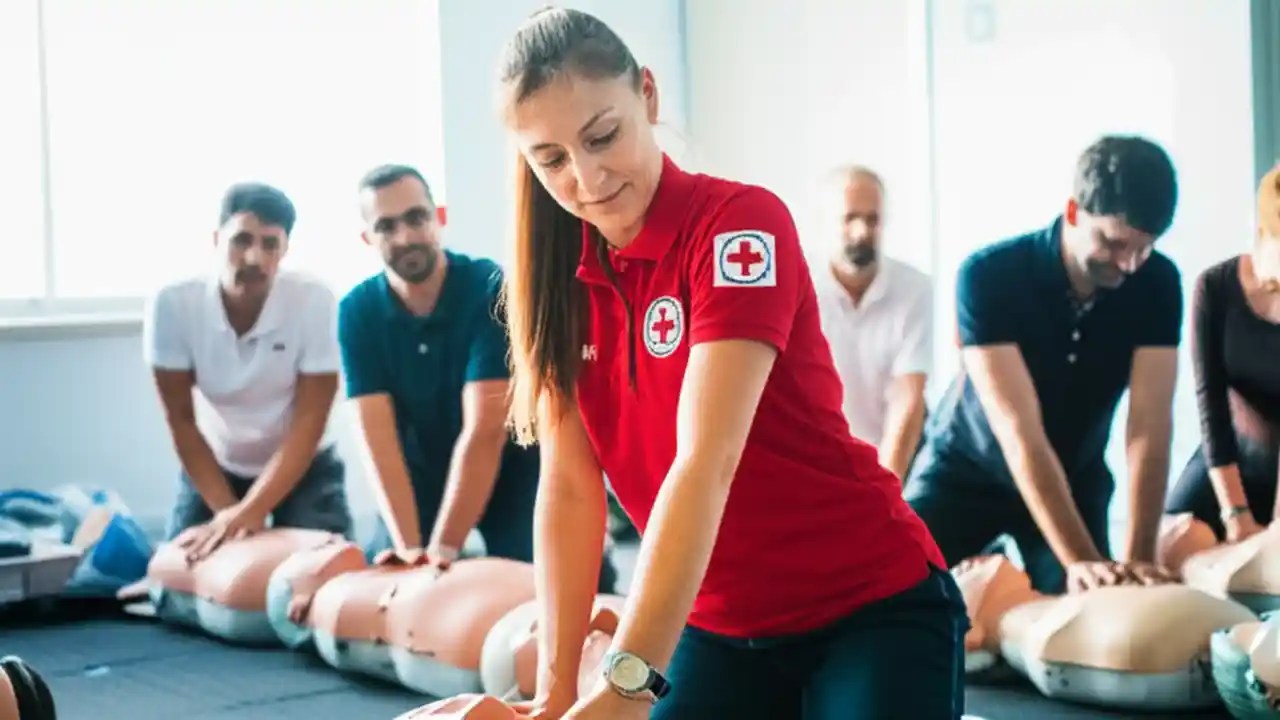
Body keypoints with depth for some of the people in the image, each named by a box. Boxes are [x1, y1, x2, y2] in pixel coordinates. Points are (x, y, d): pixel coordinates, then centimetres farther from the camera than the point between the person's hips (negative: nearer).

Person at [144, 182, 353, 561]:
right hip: (213, 467, 1)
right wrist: (227, 511, -21)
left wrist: (248, 512, -33)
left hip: (303, 467, -1)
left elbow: (309, 422, -24)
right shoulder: (172, 303, -23)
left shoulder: (314, 299, -27)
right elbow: (181, 421, -14)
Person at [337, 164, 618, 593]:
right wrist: (408, 548, -30)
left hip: (510, 470, -3)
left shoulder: (491, 289, -23)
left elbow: (484, 433, -28)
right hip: (422, 477, 3)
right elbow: (378, 440, -19)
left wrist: (442, 550, -32)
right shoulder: (357, 312, -12)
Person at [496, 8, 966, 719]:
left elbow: (705, 463, -30)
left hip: (869, 609, -5)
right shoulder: (558, 279, 0)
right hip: (718, 628, 6)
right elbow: (569, 484, -3)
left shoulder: (739, 222, -20)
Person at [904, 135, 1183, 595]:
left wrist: (1139, 555, -35)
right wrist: (1079, 558, -43)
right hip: (965, 470, -2)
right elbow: (1020, 431, -35)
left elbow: (1149, 426, -23)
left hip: (1074, 478, 3)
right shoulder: (989, 275, -29)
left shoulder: (1158, 283, -19)